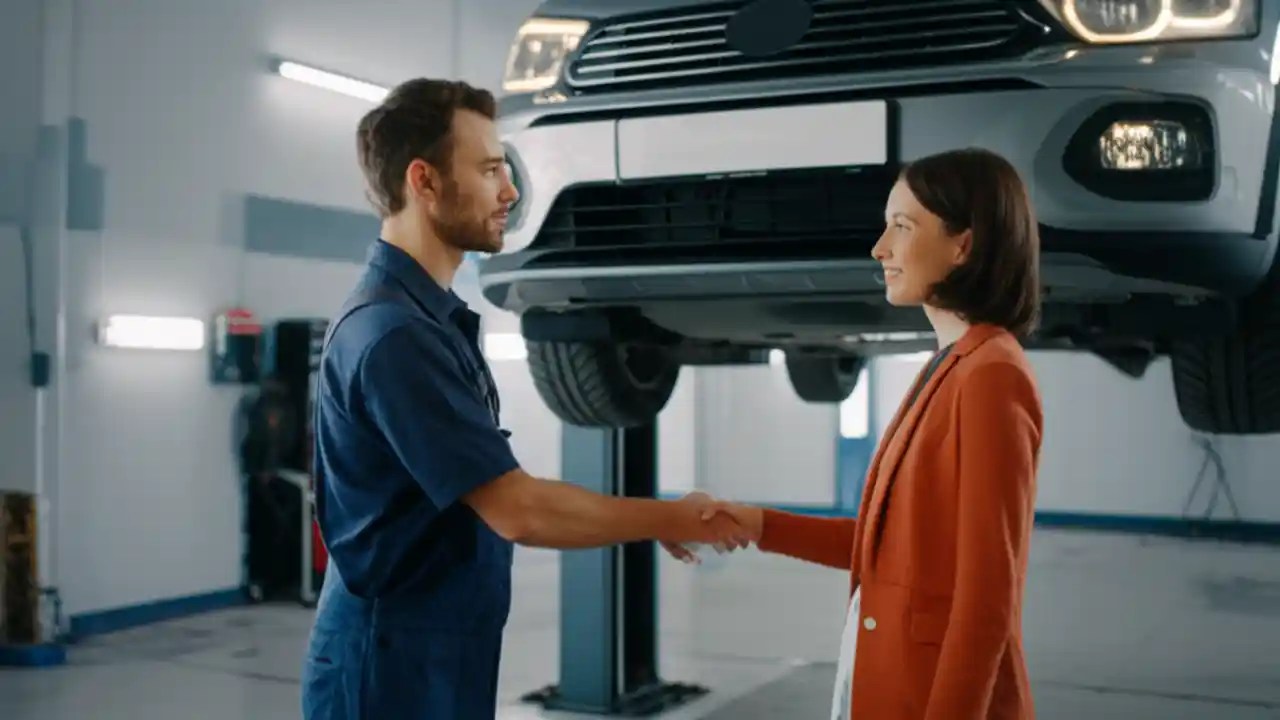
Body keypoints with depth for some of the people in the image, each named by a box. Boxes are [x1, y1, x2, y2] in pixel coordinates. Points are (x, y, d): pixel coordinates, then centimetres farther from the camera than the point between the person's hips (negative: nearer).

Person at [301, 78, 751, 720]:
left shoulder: (431, 315, 9)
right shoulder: (392, 332, -22)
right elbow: (517, 510, -25)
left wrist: (647, 519, 7)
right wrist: (669, 519, -13)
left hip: (438, 650, 9)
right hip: (393, 658, -9)